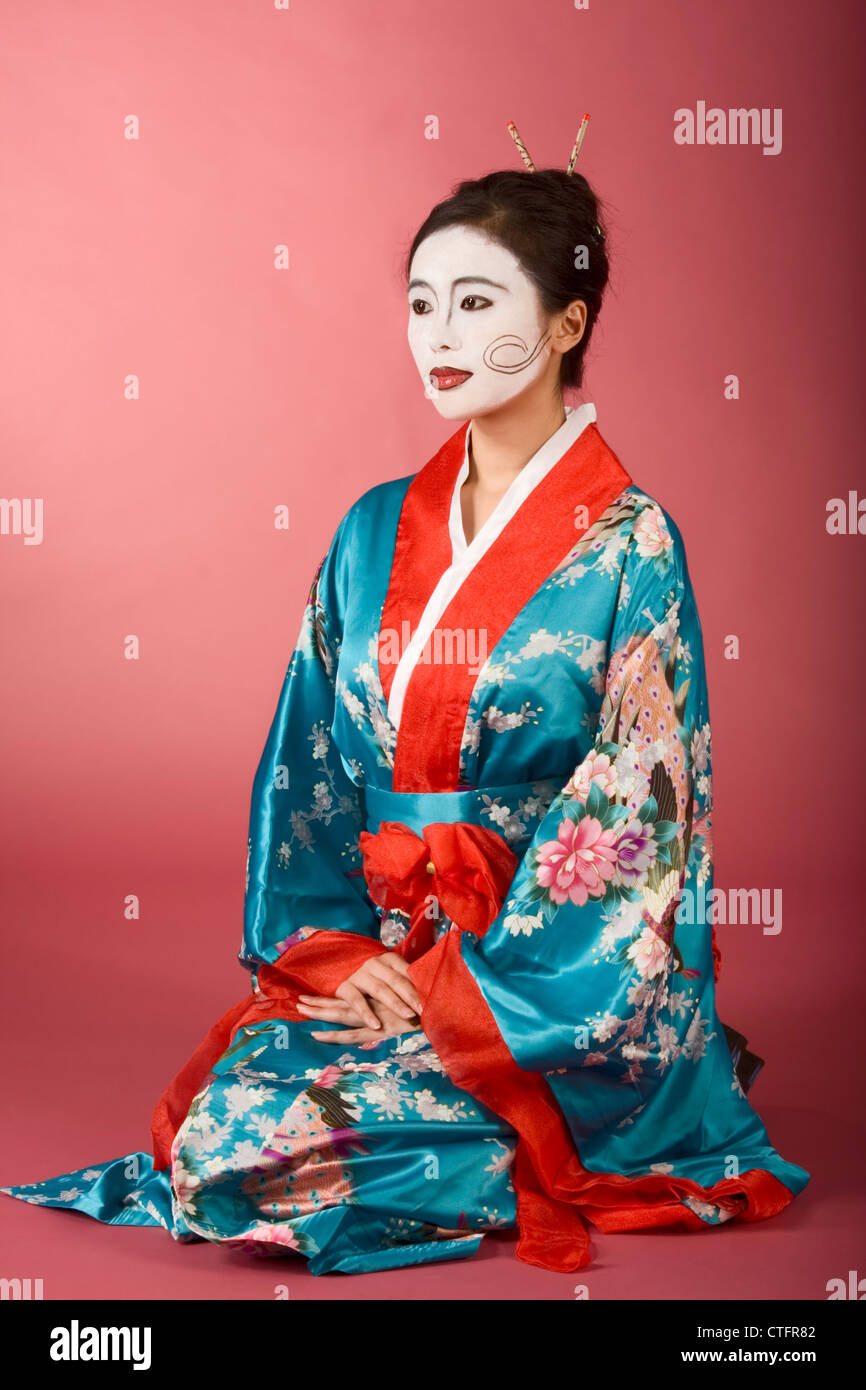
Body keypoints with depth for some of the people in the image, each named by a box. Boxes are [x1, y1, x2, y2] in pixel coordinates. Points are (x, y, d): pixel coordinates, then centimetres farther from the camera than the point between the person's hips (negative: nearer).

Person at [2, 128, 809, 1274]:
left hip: (551, 987, -6)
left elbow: (628, 819, -12)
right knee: (214, 1109, -18)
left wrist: (458, 991, -16)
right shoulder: (377, 533, 8)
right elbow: (307, 762, 8)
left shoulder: (628, 547, -8)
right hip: (377, 954, 6)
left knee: (253, 1143, -22)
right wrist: (337, 953, -6)